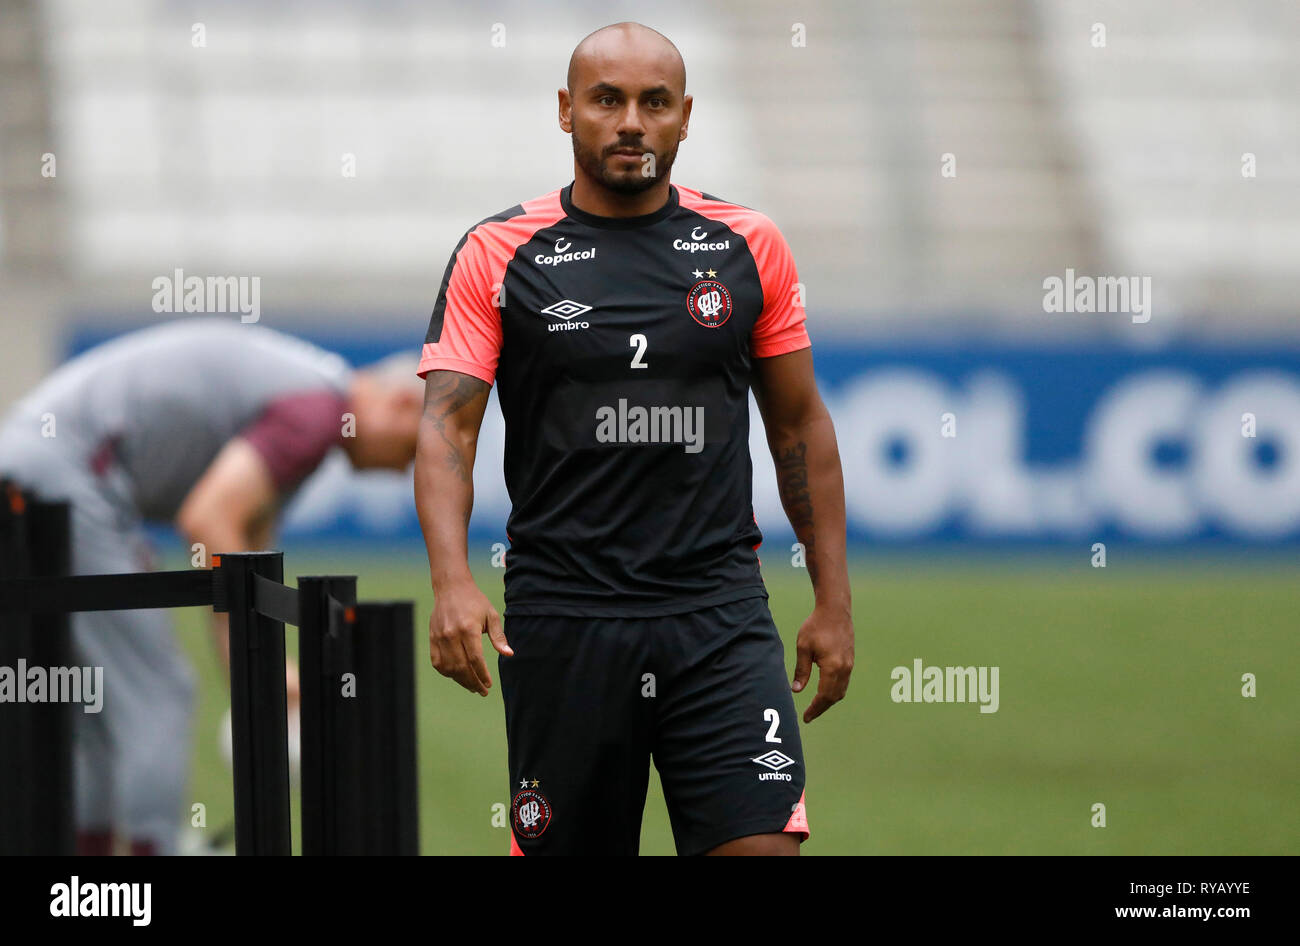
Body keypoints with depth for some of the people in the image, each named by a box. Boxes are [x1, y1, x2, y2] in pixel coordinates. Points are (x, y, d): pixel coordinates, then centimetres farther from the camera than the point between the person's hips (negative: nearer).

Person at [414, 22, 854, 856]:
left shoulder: (749, 248, 7)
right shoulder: (497, 255, 1)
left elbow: (800, 426, 14)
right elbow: (446, 424, -6)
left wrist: (833, 600, 10)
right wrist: (452, 581, -22)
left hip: (720, 611, 1)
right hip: (561, 620, -1)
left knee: (763, 843, -14)